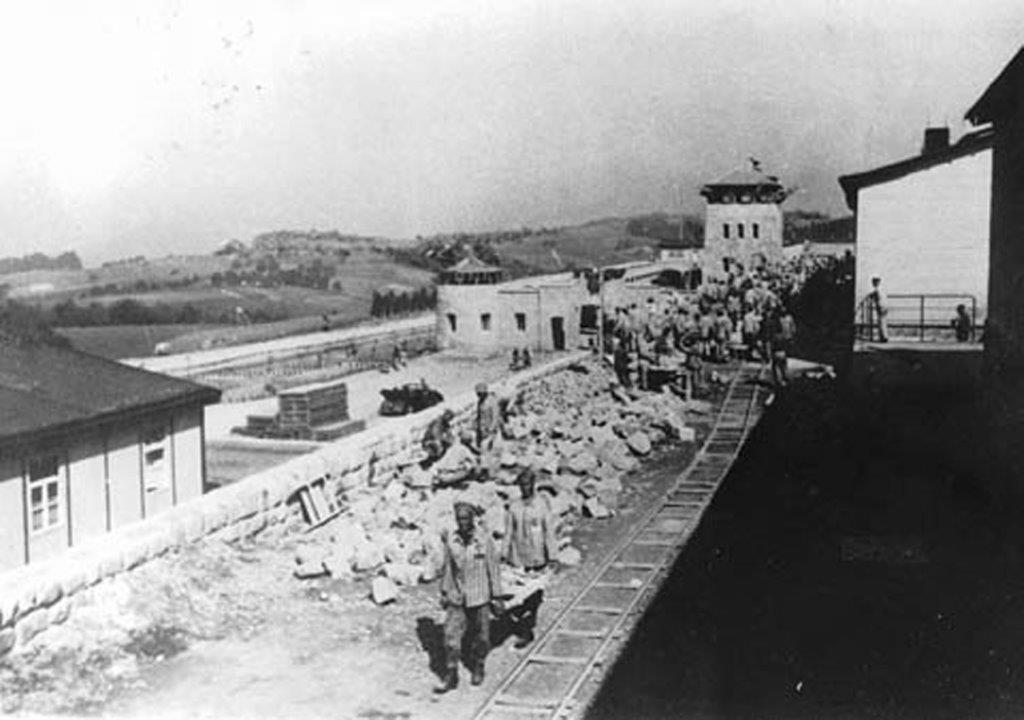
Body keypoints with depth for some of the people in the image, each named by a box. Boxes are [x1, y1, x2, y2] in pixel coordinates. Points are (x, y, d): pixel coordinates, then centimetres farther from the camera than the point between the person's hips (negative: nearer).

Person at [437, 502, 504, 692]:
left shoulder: (484, 538, -13)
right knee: (451, 636, -3)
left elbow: (493, 568, -7)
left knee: (480, 637, 11)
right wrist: (444, 592, 11)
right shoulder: (451, 539, -5)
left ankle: (478, 669, 35)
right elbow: (447, 567, 7)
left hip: (479, 597, -2)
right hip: (456, 597, 2)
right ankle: (451, 677, 9)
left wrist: (496, 596, -5)